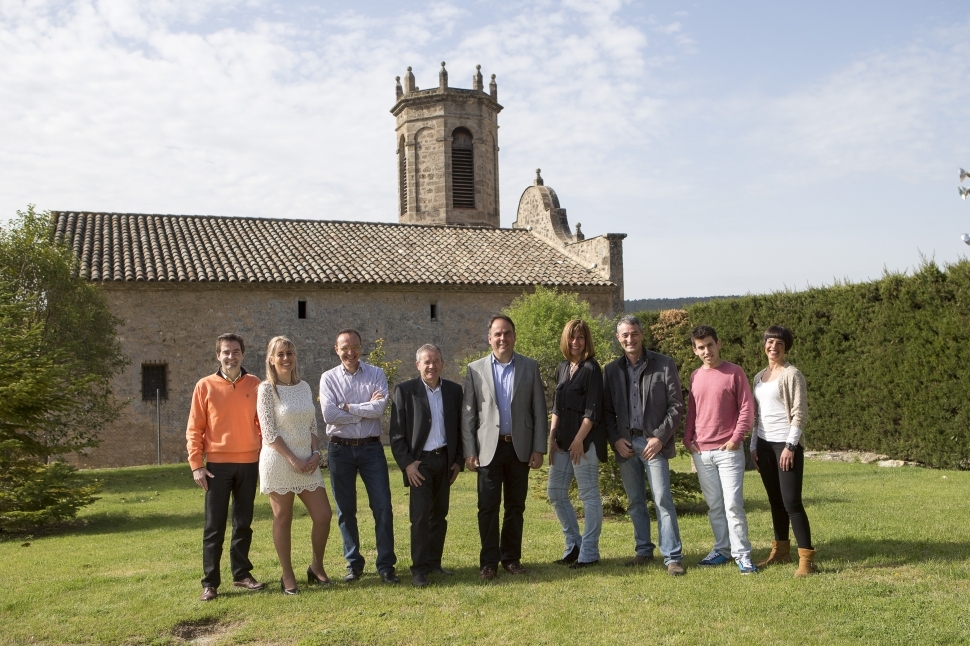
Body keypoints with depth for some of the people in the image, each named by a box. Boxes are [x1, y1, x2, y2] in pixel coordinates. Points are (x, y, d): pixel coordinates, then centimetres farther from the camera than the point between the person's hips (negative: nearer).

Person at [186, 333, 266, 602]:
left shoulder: (255, 385, 3)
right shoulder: (205, 386, -1)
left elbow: (263, 425, 7)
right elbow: (194, 429, -1)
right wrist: (196, 464, -7)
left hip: (248, 463, 2)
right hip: (217, 464, -2)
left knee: (243, 523, 11)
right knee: (214, 526, 2)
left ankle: (241, 573, 23)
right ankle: (210, 582, 9)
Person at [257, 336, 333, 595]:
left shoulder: (305, 387, 10)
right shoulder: (267, 389, -6)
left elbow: (313, 426, 12)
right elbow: (269, 432, -10)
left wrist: (316, 453, -4)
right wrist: (293, 460, -14)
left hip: (307, 462, 5)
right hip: (279, 462, -5)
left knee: (323, 515, 2)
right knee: (282, 519, 3)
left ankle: (317, 567, 22)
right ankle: (288, 576, 16)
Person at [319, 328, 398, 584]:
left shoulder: (376, 374, 2)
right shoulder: (329, 378, 2)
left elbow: (380, 408, -14)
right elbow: (329, 415, -12)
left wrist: (347, 407, -12)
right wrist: (366, 410, -10)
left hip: (371, 448, 0)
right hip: (340, 449, 1)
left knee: (383, 507, -1)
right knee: (346, 511, 9)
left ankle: (386, 565, 9)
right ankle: (353, 563, 23)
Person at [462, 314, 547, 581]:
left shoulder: (530, 367, 5)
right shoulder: (476, 369, 3)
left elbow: (539, 410, 4)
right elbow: (468, 413, 2)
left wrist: (539, 448, -2)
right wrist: (469, 451, -4)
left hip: (520, 447, 1)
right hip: (489, 448, -1)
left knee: (516, 506, 9)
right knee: (488, 506, 0)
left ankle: (511, 557, 21)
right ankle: (489, 561, 10)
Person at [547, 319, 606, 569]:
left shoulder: (591, 368, -8)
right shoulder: (562, 368, 13)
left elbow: (593, 410, -13)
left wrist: (578, 440, -17)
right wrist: (552, 437, 8)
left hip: (585, 439, -8)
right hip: (563, 440, 8)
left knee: (589, 495, 0)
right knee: (556, 492, 10)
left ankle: (589, 553, 9)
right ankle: (573, 545, 23)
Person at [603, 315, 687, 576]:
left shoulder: (664, 364, -1)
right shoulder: (612, 370, 9)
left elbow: (676, 405, -3)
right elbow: (607, 410, 11)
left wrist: (660, 437, -11)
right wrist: (615, 439, -2)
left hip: (654, 442, -4)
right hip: (625, 444, 4)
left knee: (663, 500, -7)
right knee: (635, 502, 11)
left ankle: (672, 556, -1)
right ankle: (643, 550, 23)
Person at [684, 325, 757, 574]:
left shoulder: (734, 373, -2)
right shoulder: (695, 376, 11)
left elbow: (747, 408, -4)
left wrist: (736, 438, -11)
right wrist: (687, 438, 6)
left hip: (728, 450, -4)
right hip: (701, 452, 5)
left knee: (733, 503, -7)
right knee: (714, 506, 10)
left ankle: (742, 554, 1)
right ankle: (722, 549, 20)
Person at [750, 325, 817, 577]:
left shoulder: (792, 374, -7)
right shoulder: (759, 377, 14)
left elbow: (799, 413, -12)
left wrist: (791, 446, -18)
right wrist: (753, 445, 13)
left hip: (786, 444, -7)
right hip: (764, 445, 7)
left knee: (791, 502, -10)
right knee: (775, 501, 13)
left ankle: (807, 558, -6)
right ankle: (780, 551, 22)